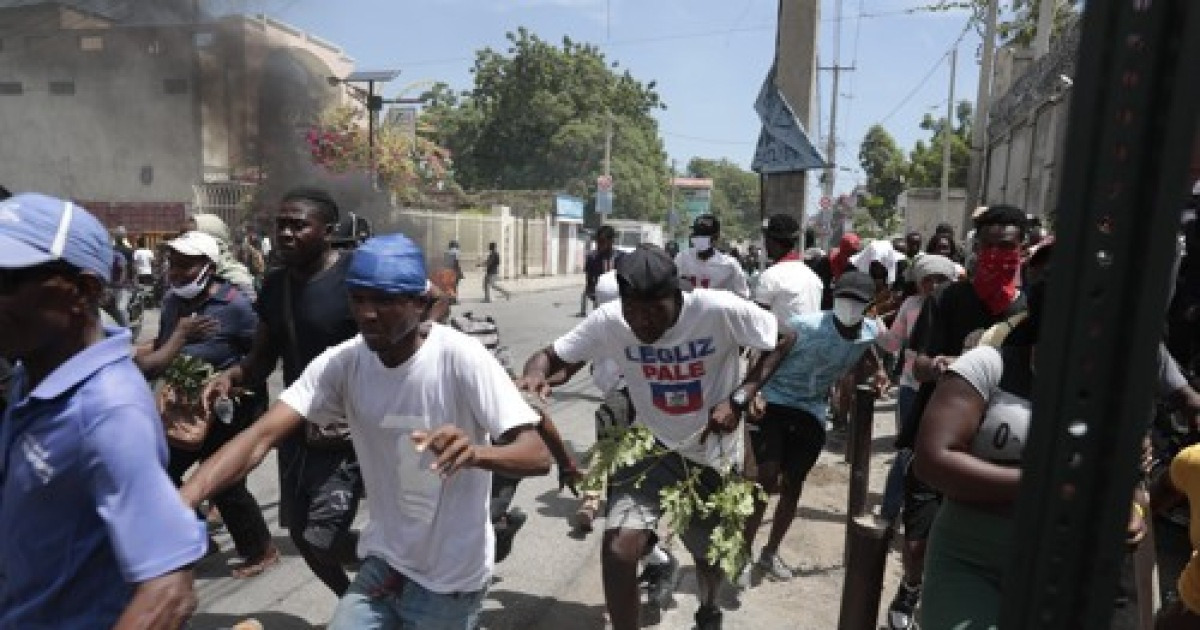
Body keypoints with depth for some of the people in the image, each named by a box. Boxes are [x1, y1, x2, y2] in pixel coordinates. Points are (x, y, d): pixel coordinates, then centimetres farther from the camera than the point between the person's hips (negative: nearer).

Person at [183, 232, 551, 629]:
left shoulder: (459, 357, -22)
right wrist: (181, 502, -30)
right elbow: (262, 435, -14)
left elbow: (538, 455, -25)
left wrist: (475, 452, -45)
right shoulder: (342, 362, -9)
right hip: (382, 562, 4)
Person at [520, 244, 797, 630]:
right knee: (619, 549, -20)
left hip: (714, 455, 0)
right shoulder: (609, 321, -21)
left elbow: (783, 341, -12)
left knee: (711, 555, 19)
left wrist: (738, 400, -23)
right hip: (651, 449, 0)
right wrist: (535, 374, -38)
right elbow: (551, 355, -13)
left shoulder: (721, 310, -27)